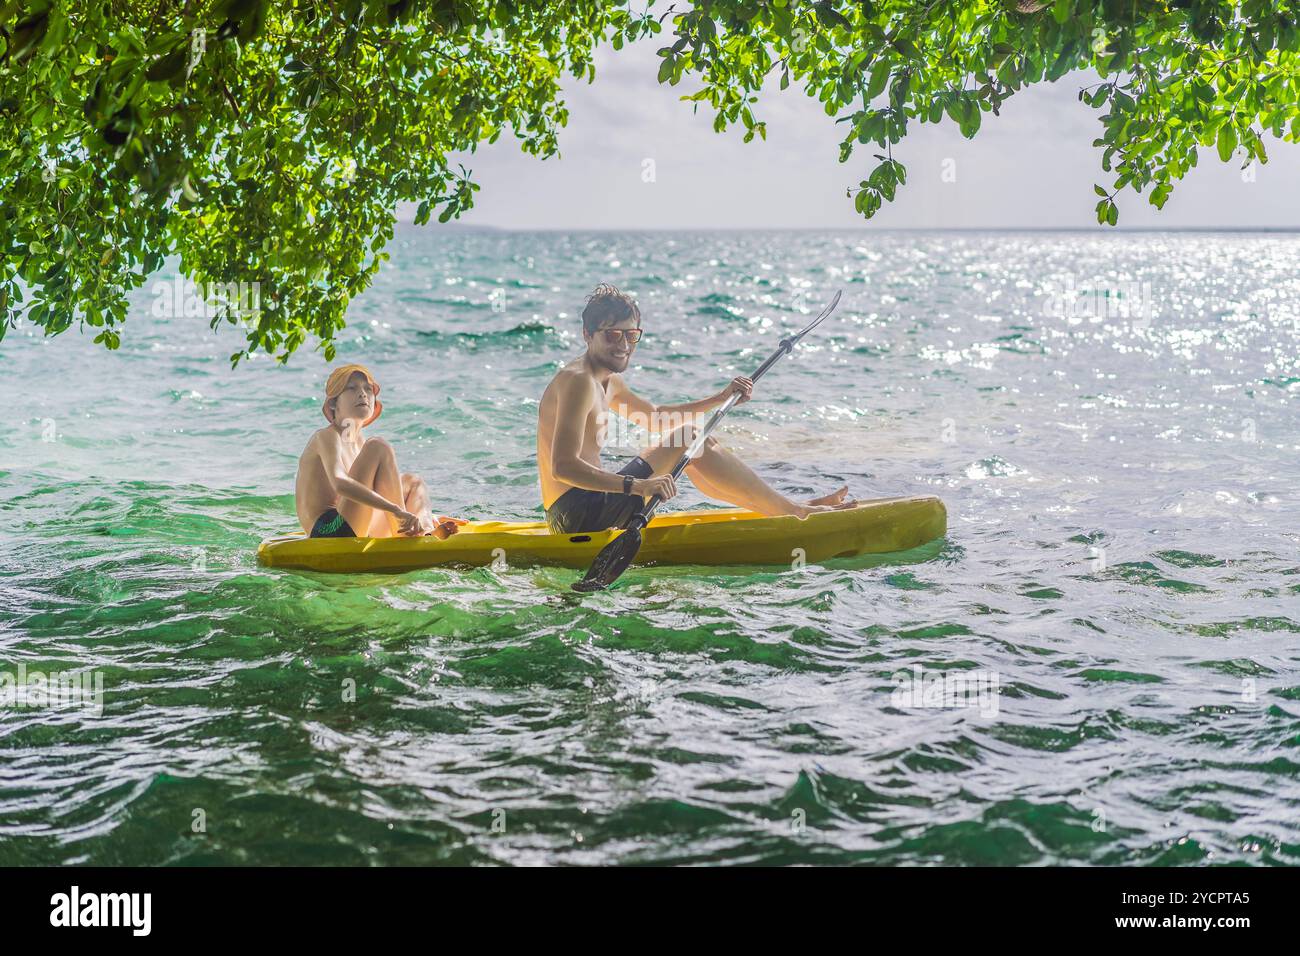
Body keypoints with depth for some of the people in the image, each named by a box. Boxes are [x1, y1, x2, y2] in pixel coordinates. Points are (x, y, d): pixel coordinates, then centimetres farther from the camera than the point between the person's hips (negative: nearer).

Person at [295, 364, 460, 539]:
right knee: (378, 448, -15)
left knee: (412, 482, 19)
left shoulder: (359, 443, 22)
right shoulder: (327, 437, -6)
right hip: (328, 531, -10)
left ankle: (427, 532, -16)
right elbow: (339, 484, -26)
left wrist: (428, 517, 13)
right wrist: (396, 511, -34)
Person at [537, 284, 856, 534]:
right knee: (689, 438, -10)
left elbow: (655, 417, 32)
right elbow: (563, 466, -27)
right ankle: (796, 510, -4)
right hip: (578, 512, -10)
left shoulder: (607, 380, 16)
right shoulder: (578, 381, -16)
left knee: (692, 461, 20)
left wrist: (720, 399, 22)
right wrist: (637, 486, -36)